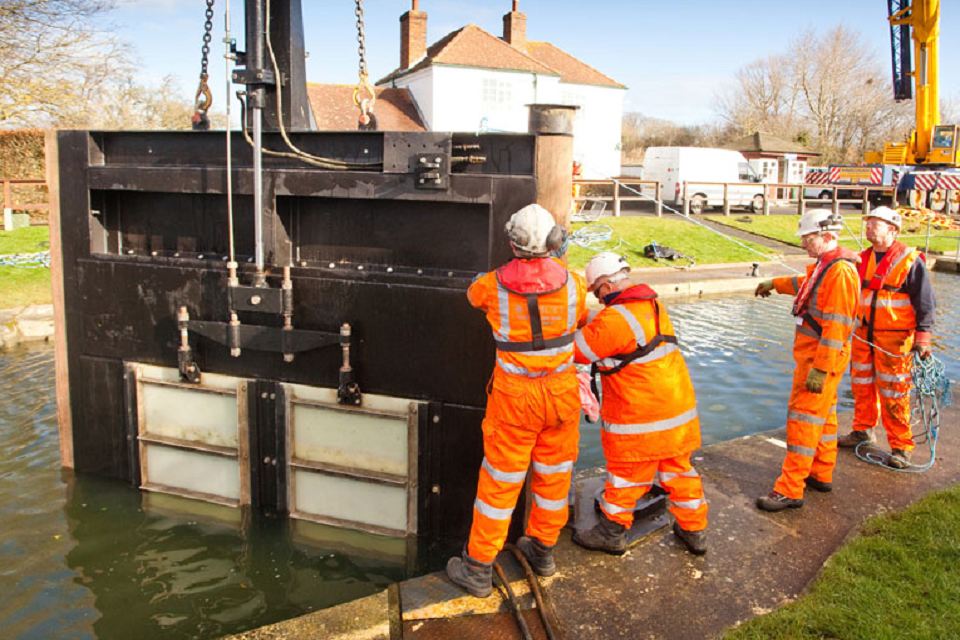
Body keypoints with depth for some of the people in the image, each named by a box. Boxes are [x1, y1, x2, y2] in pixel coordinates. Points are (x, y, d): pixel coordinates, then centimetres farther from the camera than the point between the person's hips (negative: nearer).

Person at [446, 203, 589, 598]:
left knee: (500, 479, 7)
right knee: (553, 472, 19)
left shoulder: (493, 286, -14)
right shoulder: (572, 284, -11)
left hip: (515, 396, -2)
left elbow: (473, 292, 11)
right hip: (562, 392, 2)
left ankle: (478, 569, 18)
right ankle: (543, 550, 37)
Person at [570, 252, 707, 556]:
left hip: (639, 415, -8)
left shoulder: (615, 319, -21)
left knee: (625, 471, 8)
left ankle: (612, 532, 23)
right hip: (679, 405, 8)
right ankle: (693, 529, 30)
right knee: (678, 467, 19)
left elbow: (578, 349, -14)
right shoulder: (654, 305, 7)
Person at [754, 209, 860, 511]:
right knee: (823, 415, 19)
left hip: (821, 358, -11)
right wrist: (774, 284, 48)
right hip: (812, 354, 11)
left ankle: (790, 490, -5)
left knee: (803, 420, -9)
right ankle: (821, 475, 32)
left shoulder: (840, 272, -22)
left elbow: (835, 327, -26)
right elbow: (804, 283, 35)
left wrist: (820, 369, -28)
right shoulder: (825, 266, 11)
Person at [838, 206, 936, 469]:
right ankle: (863, 430, 33)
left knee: (893, 393, -3)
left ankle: (901, 447, 8)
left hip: (895, 338, -6)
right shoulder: (863, 259, 9)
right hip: (864, 334, 6)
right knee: (862, 385, 15)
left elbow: (926, 303, -7)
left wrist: (922, 338, -13)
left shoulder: (910, 261, -9)